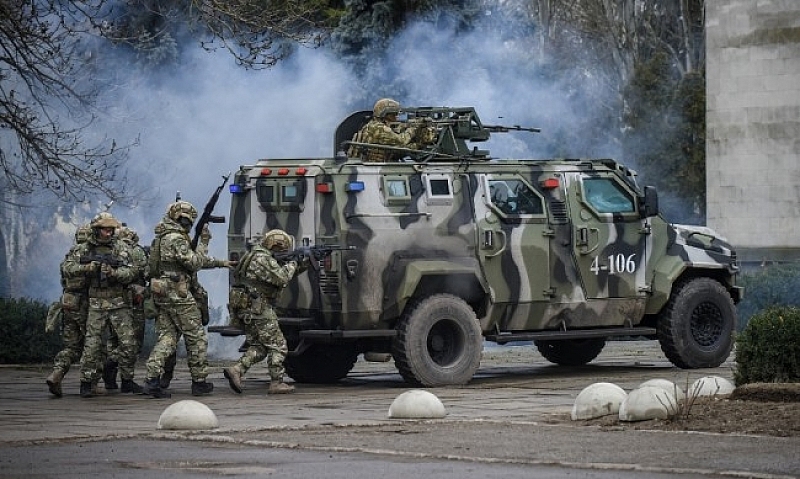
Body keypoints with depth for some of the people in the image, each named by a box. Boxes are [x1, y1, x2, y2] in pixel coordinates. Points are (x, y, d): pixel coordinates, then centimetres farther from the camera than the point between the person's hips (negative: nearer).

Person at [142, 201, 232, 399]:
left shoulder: (161, 239, 19)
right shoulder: (177, 239, -13)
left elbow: (194, 262, 25)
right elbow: (195, 263, -16)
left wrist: (220, 263, 27)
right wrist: (203, 242, -7)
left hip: (161, 295, 9)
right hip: (179, 296, -9)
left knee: (166, 338, 5)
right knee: (196, 338, 3)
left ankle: (152, 380, -10)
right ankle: (199, 382, 9)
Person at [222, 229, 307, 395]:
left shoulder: (256, 255, 19)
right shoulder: (263, 259, -14)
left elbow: (281, 277, 21)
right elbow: (282, 279, -20)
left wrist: (299, 267, 11)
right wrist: (292, 264, -4)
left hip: (247, 310, 10)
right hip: (260, 309, -10)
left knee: (259, 346, 14)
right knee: (277, 345, -1)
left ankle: (236, 370, -1)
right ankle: (276, 383, 0)